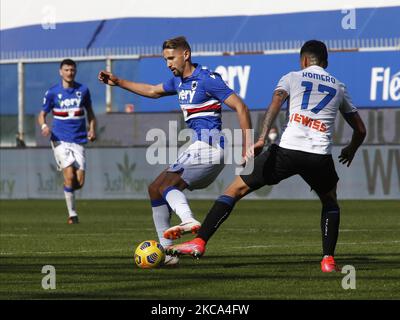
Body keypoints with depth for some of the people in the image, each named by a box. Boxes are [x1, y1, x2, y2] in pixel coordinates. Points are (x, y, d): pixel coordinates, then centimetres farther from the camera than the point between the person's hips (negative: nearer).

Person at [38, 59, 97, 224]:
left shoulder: (83, 90, 6)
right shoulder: (52, 92, 1)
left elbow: (90, 112, 18)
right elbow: (42, 114, 8)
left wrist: (92, 129, 1)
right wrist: (44, 126, -15)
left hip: (78, 141, 2)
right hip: (60, 140, -2)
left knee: (80, 181, -6)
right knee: (70, 176, -17)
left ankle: (67, 191, 29)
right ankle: (72, 214, -5)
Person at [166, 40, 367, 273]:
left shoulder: (292, 78, 16)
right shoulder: (339, 87, 24)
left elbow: (276, 101, -6)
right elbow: (360, 130, 29)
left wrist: (262, 139, -17)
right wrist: (351, 150, 50)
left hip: (288, 150, -2)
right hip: (320, 156, 2)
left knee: (235, 189, 9)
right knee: (330, 202, 32)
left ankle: (199, 242, -1)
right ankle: (328, 260, 16)